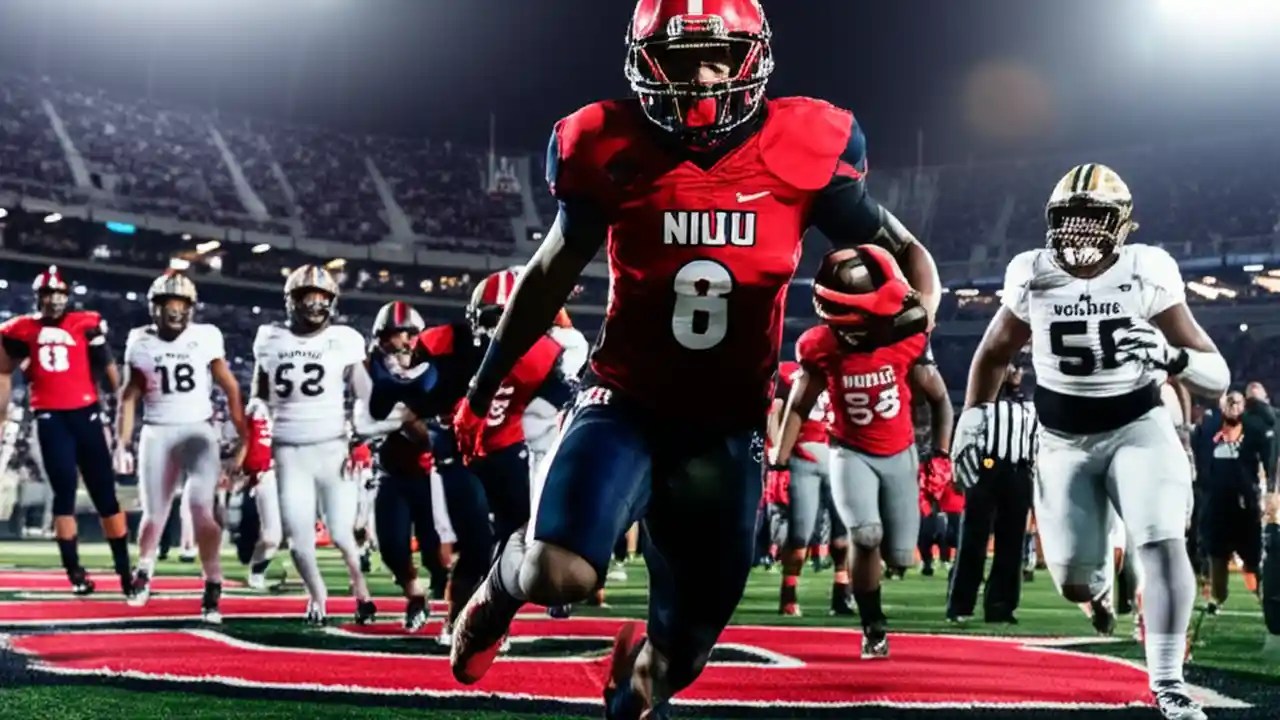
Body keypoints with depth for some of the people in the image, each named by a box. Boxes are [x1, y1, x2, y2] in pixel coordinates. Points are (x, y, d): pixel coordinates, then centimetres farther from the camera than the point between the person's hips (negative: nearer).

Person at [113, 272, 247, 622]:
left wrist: (246, 438, -3)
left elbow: (230, 389, 2)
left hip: (198, 431, -2)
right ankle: (144, 571, 36)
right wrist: (122, 444, 6)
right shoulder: (141, 342, 3)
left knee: (202, 508, -19)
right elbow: (129, 396, 11)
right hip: (157, 434, 2)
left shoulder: (206, 337, -2)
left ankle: (212, 590, -12)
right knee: (154, 514, 7)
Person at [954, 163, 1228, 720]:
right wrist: (972, 417, 5)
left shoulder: (1147, 274, -14)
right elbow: (994, 354, 12)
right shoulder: (1033, 277, -9)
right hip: (1065, 442, 2)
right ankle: (1100, 580, 40)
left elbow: (1217, 380, -15)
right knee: (1073, 581, 1)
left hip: (1138, 429, -2)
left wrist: (1172, 356, -34)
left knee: (1163, 543, -23)